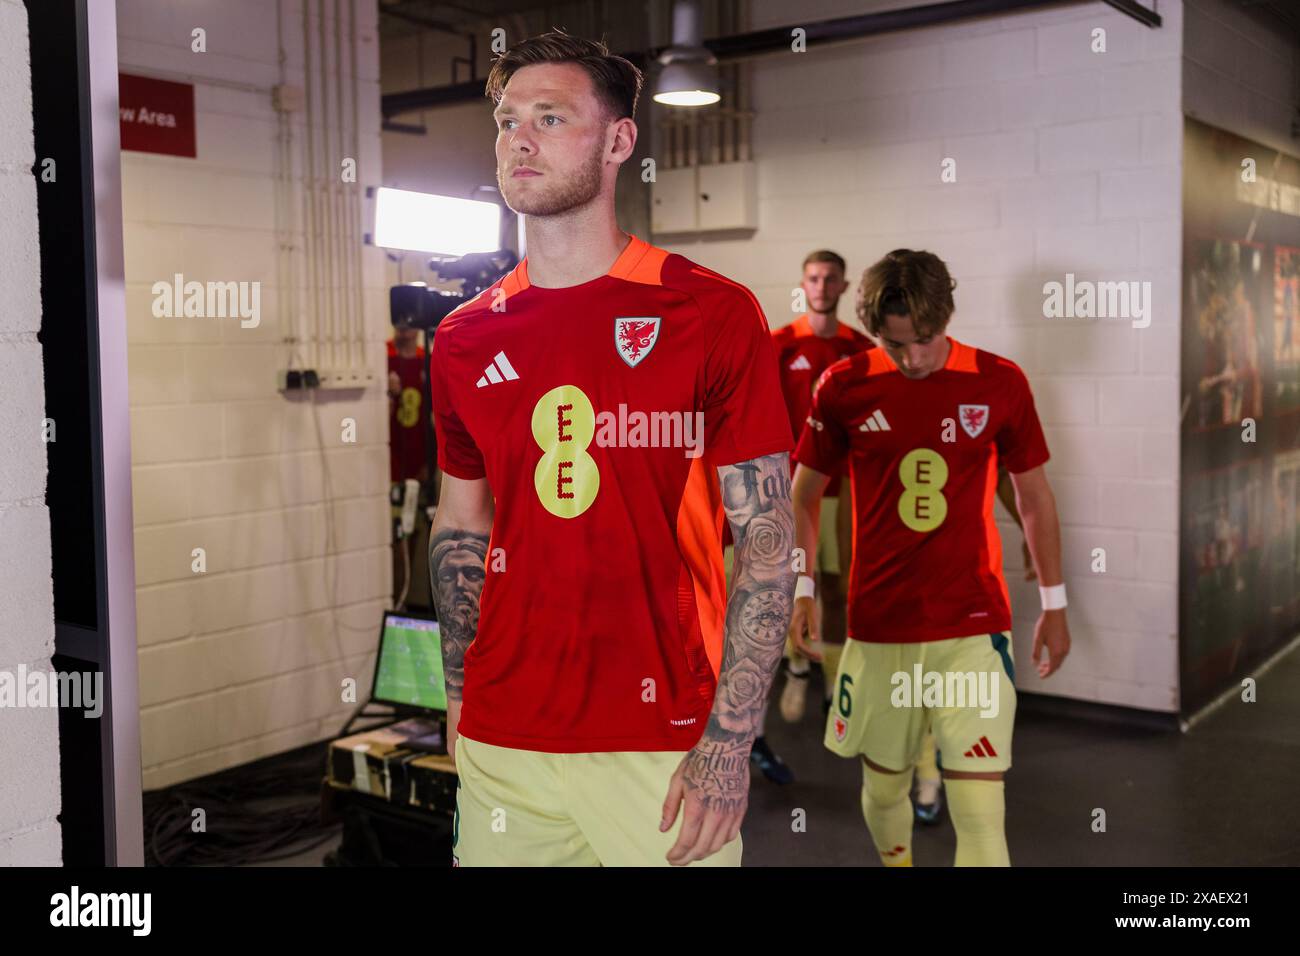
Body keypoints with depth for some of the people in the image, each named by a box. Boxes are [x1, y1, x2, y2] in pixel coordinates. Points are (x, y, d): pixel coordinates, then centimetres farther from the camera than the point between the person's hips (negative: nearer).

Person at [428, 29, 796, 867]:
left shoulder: (715, 314, -7)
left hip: (664, 745, -3)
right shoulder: (466, 340, 5)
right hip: (500, 745, 4)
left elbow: (767, 537, -8)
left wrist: (728, 742, -13)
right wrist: (459, 700, 10)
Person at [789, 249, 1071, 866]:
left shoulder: (999, 382, -3)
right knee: (882, 786, 15)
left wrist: (1053, 605, 10)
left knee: (980, 813, -7)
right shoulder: (843, 386, -3)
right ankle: (897, 862, 45)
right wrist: (801, 589, -1)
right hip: (878, 627, 1)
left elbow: (1035, 496, 8)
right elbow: (803, 493, 8)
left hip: (974, 628, -1)